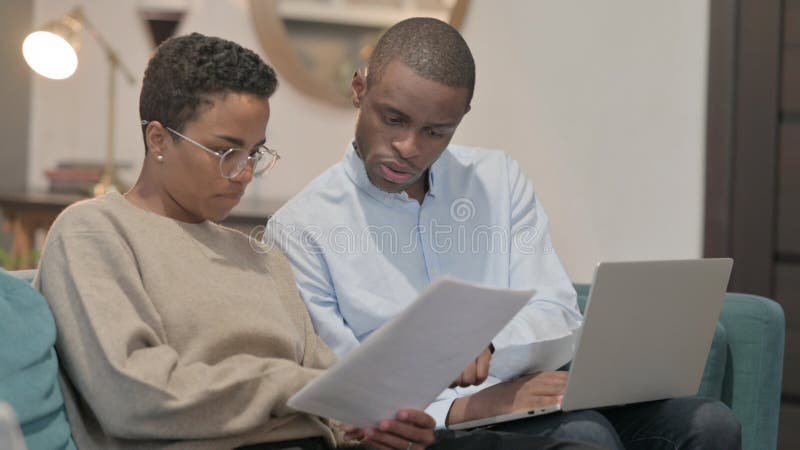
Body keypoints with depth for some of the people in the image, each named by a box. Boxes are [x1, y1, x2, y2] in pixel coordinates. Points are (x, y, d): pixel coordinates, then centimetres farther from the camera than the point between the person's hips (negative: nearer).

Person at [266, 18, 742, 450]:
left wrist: (487, 344, -20)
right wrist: (465, 409, -21)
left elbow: (560, 325, 4)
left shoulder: (499, 179, 12)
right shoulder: (299, 229, -1)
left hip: (544, 403, 5)